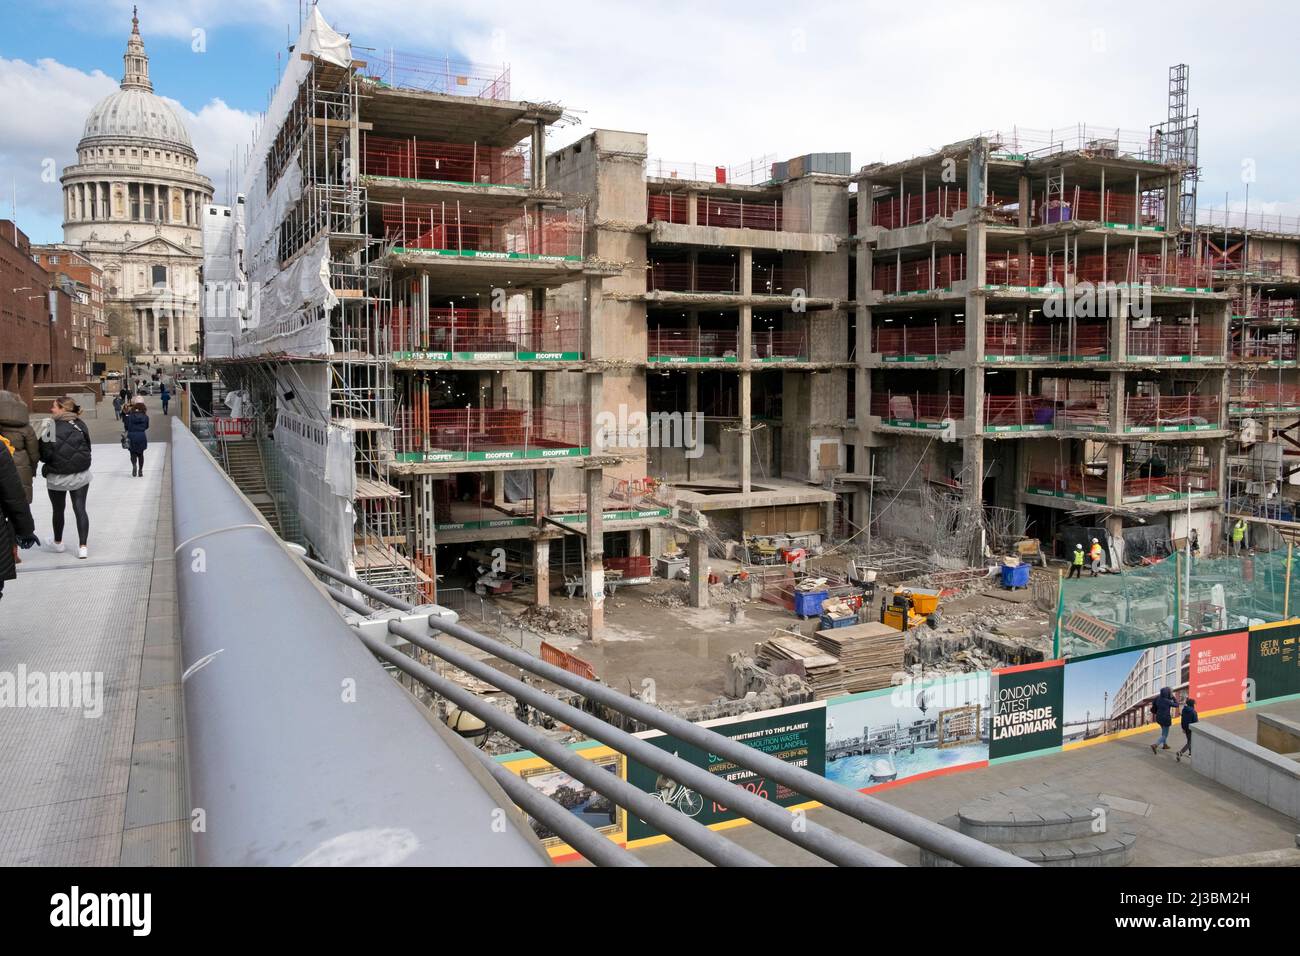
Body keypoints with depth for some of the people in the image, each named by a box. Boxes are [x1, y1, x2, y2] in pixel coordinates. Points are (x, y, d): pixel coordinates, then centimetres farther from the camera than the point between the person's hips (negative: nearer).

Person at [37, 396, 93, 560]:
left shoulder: (51, 427, -15)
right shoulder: (81, 426, -4)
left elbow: (44, 455, -13)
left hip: (57, 478, -2)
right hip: (80, 477, 2)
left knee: (58, 510, 16)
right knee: (80, 509, 4)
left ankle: (58, 543, 33)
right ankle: (82, 546, -3)